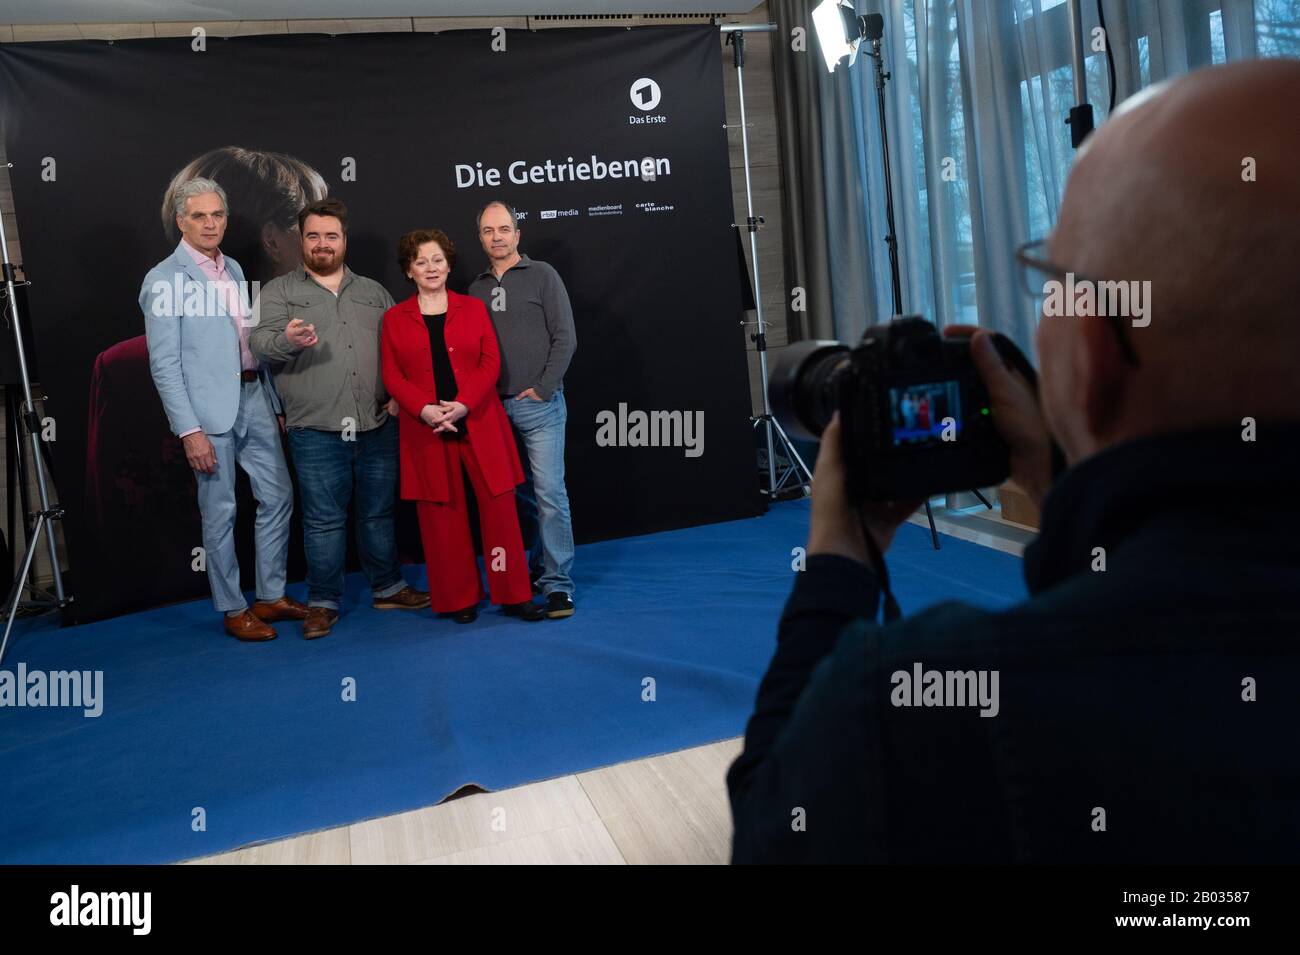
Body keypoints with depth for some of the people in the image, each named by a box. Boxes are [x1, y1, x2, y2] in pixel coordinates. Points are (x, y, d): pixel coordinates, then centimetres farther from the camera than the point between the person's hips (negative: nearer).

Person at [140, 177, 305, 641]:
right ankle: (233, 610, 17)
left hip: (254, 398, 7)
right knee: (220, 512, 3)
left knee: (278, 497, 10)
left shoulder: (233, 269, 13)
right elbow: (164, 365, -12)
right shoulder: (164, 280, -8)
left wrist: (273, 401, 13)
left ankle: (271, 596, 24)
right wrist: (189, 430, -17)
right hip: (210, 410, -7)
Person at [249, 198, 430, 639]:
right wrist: (288, 341, -29)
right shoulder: (279, 292, 6)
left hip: (377, 425, 3)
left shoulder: (373, 291, 16)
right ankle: (323, 602, 14)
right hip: (316, 431, -3)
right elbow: (260, 342, -8)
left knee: (379, 512, 12)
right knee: (324, 519, 2)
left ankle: (387, 587, 26)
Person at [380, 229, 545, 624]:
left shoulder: (473, 308, 9)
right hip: (425, 429, 0)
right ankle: (460, 599, 15)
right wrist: (424, 409, -14)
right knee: (442, 515, 3)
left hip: (478, 424, 0)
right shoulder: (394, 318, 9)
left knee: (499, 506, -2)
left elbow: (491, 362, 1)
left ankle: (513, 595, 8)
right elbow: (392, 375, 3)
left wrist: (463, 404, -14)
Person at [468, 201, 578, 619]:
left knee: (549, 493, -8)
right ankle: (537, 564, 24)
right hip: (493, 408, 5)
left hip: (539, 405, -4)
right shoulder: (476, 288, 14)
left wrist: (542, 389, -9)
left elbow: (564, 338, -3)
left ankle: (557, 584, -2)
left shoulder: (541, 275, 2)